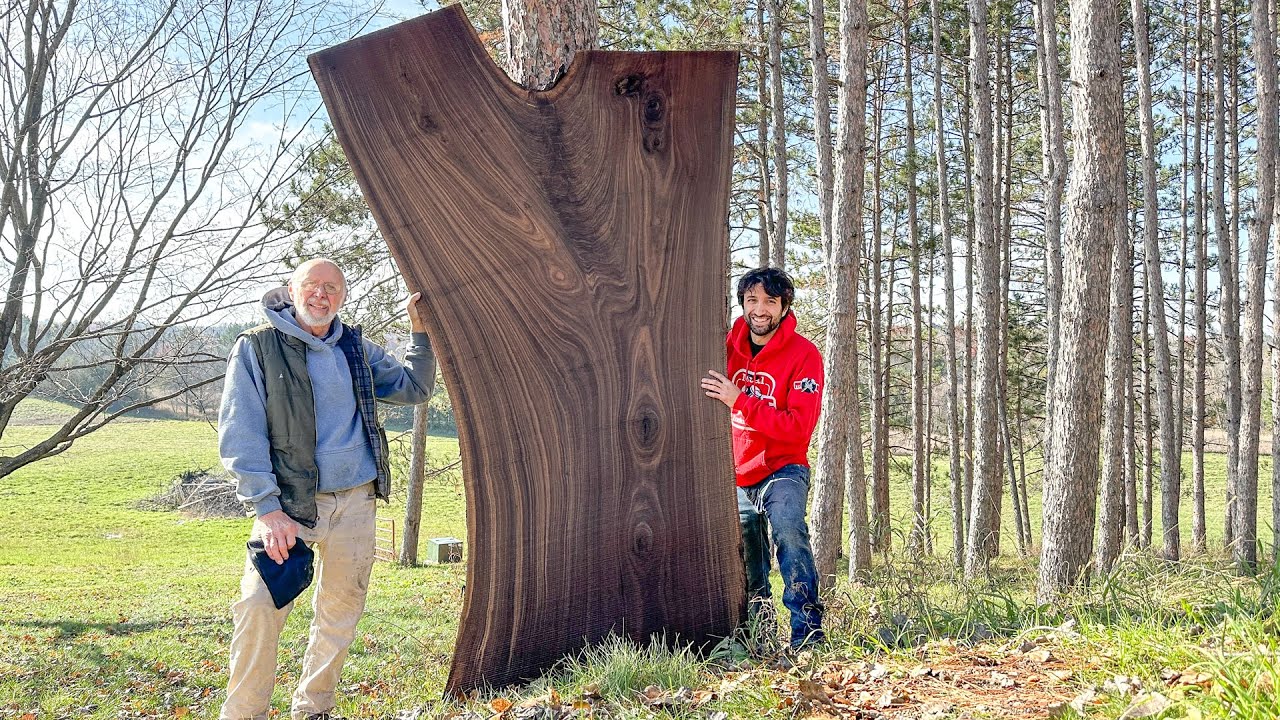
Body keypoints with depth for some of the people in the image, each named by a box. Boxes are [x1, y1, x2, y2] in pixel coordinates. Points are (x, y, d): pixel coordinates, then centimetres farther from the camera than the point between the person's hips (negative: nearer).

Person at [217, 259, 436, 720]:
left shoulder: (357, 350, 9)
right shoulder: (257, 347, -5)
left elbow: (414, 388, 20)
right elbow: (239, 435, -10)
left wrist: (420, 331, 6)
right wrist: (266, 508, -18)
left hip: (355, 501, 5)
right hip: (290, 503, -4)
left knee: (341, 611, 10)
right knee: (259, 607, -17)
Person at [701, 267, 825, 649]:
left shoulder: (804, 355, -15)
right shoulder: (727, 346, -2)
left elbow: (799, 427, -25)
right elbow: (708, 408, 13)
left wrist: (739, 401, -31)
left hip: (782, 469, -5)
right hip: (734, 473, 5)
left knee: (788, 526, -31)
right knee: (744, 562, 17)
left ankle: (808, 629, -25)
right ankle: (758, 616, 42)